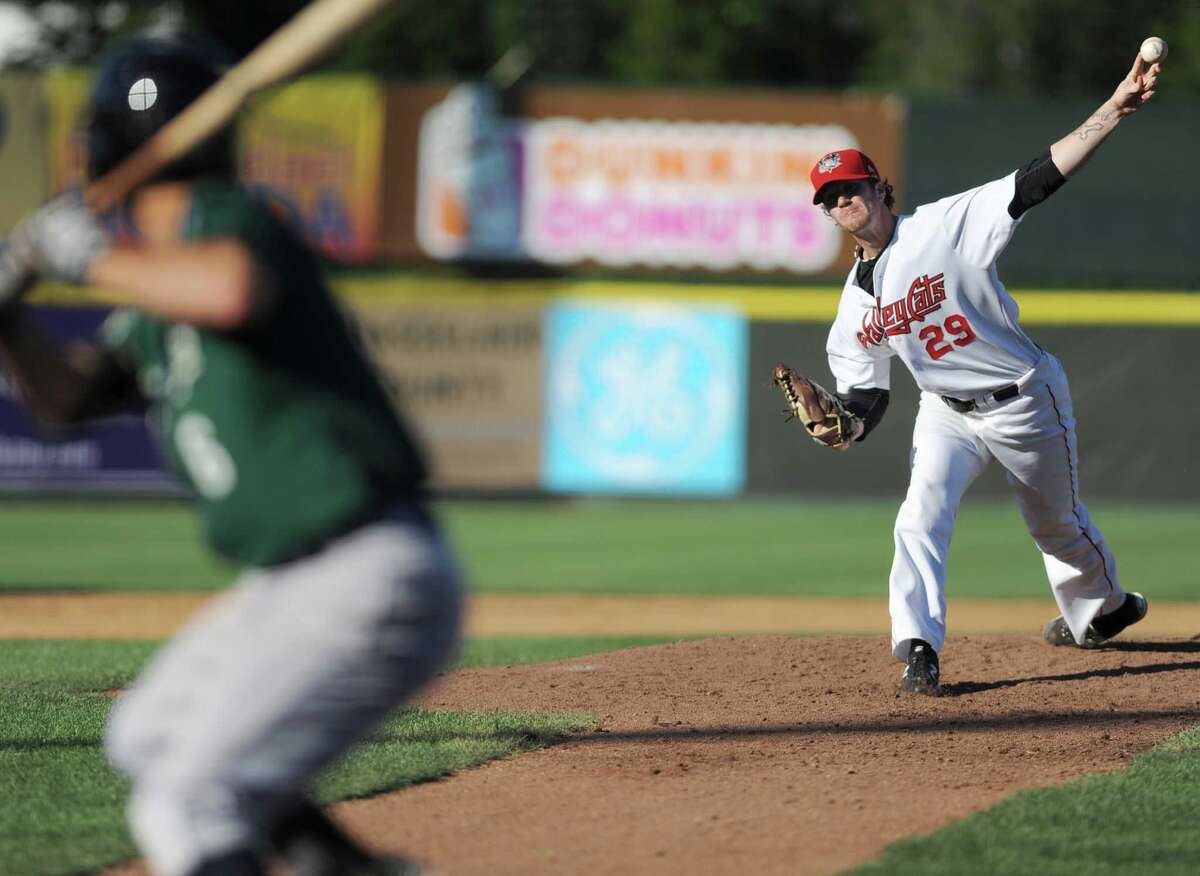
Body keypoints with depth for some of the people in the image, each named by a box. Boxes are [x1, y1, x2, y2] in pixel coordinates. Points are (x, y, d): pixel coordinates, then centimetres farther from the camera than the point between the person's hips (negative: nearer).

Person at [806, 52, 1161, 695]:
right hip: (948, 415, 4)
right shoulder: (856, 304, -1)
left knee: (1057, 524, 15)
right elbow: (866, 394, 6)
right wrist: (847, 425, -19)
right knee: (921, 518, -20)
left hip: (1025, 403, -4)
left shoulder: (945, 225, -18)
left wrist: (1116, 110, -35)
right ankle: (919, 650, -25)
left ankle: (1101, 608, 43)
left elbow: (1040, 178, -25)